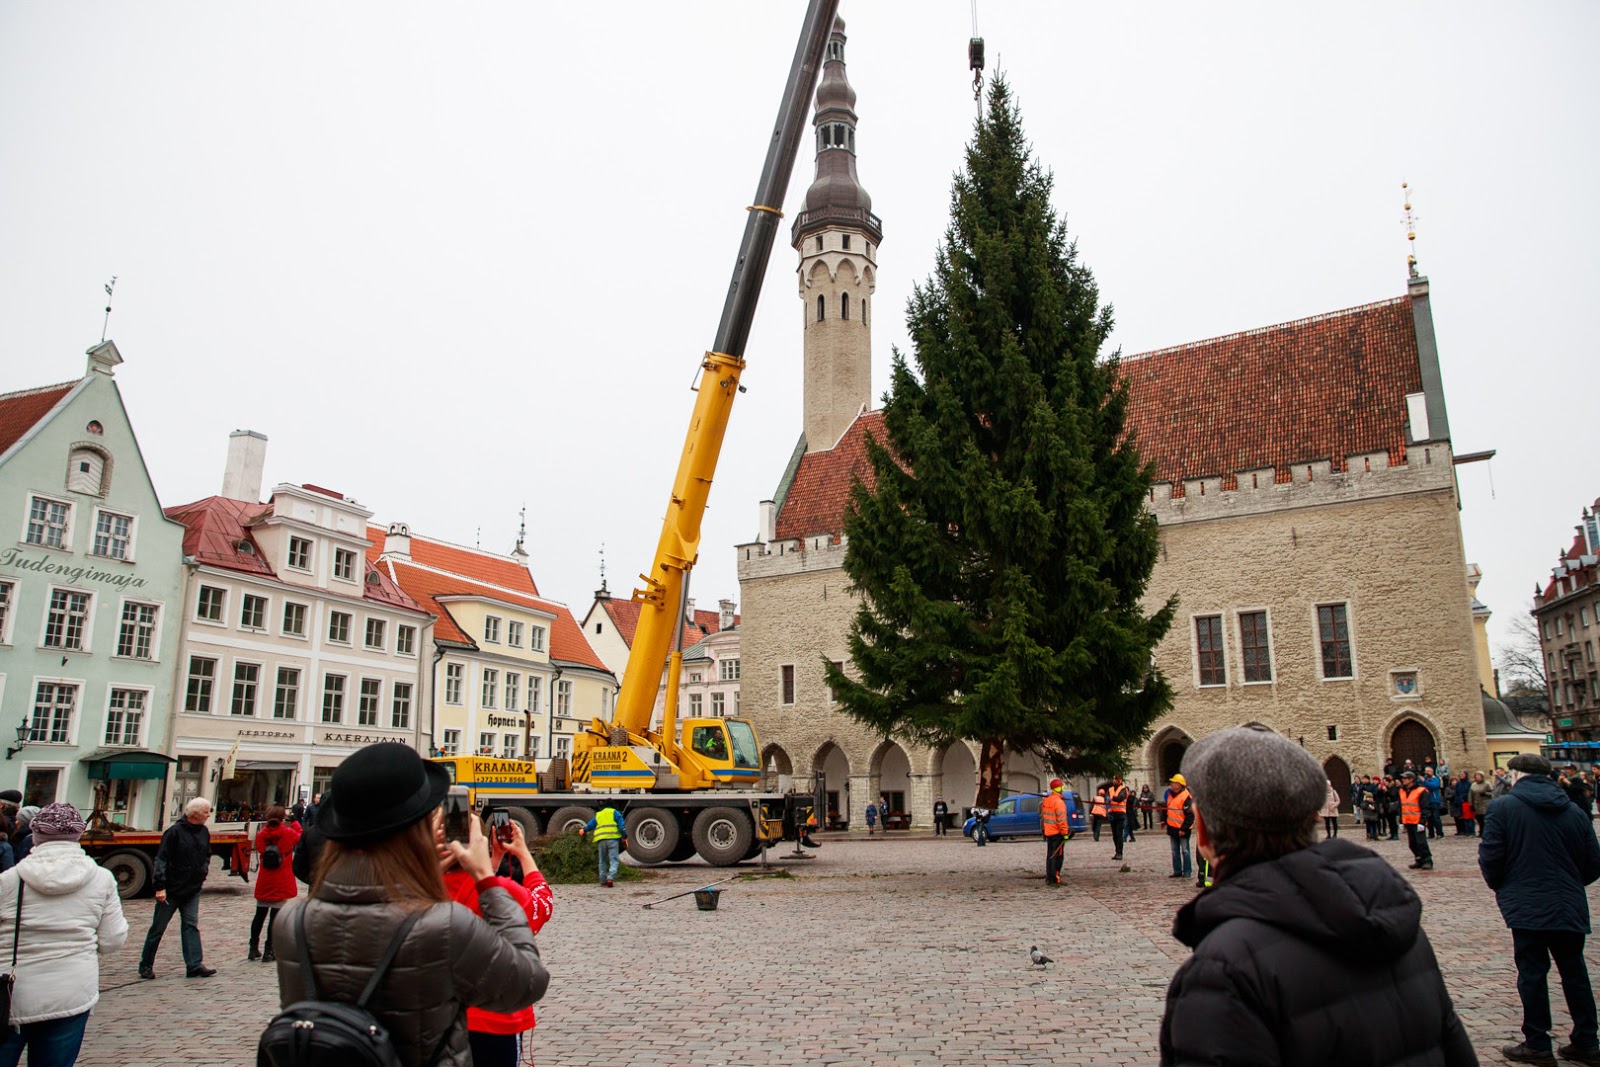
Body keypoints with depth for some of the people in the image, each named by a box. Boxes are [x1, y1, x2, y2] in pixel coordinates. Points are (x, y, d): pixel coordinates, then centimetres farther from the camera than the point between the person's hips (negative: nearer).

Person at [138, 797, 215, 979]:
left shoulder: (204, 833, 6)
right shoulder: (175, 832, -15)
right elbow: (161, 859, -16)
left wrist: (203, 871, 5)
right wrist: (160, 887, -19)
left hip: (192, 890, 5)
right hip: (171, 890, -5)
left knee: (191, 925, 1)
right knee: (158, 928, 7)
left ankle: (195, 964, -1)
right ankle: (145, 966, 21)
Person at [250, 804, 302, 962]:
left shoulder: (261, 834, -4)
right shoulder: (288, 833, -12)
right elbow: (301, 838, 6)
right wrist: (294, 823, 13)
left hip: (263, 883, 4)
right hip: (282, 884, -4)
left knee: (259, 915, 16)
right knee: (275, 917, 2)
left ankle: (253, 949, 24)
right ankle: (268, 952, 5)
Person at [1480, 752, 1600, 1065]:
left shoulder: (1503, 807, -8)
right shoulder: (1575, 811, 6)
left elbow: (1489, 857, -11)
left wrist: (1499, 886, 9)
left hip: (1527, 907, -4)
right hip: (1570, 908, 5)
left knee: (1532, 973, 3)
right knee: (1574, 972, 15)